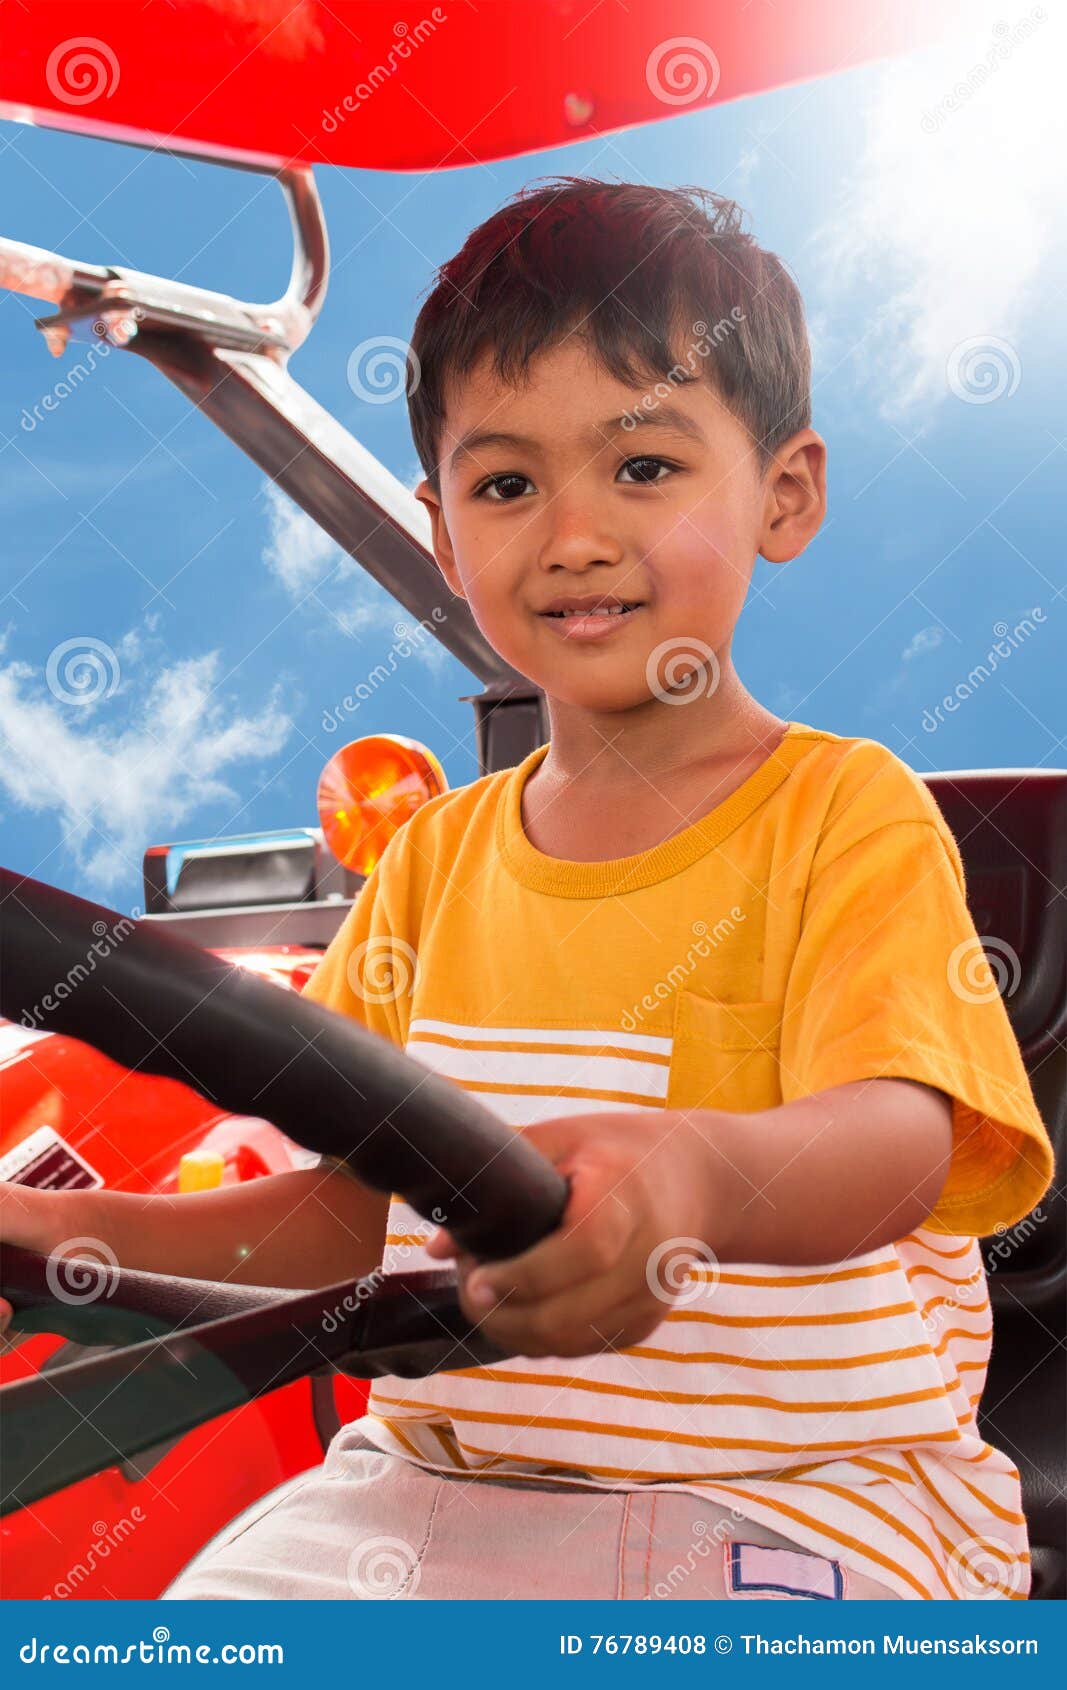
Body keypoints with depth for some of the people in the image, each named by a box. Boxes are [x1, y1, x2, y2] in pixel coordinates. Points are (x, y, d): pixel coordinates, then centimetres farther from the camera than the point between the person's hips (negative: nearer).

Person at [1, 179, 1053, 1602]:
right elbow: (354, 1205, 12)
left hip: (787, 1503, -4)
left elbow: (896, 1137, -23)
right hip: (431, 1476, 5)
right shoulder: (436, 857, 9)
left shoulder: (845, 813, -7)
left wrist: (689, 1169, -45)